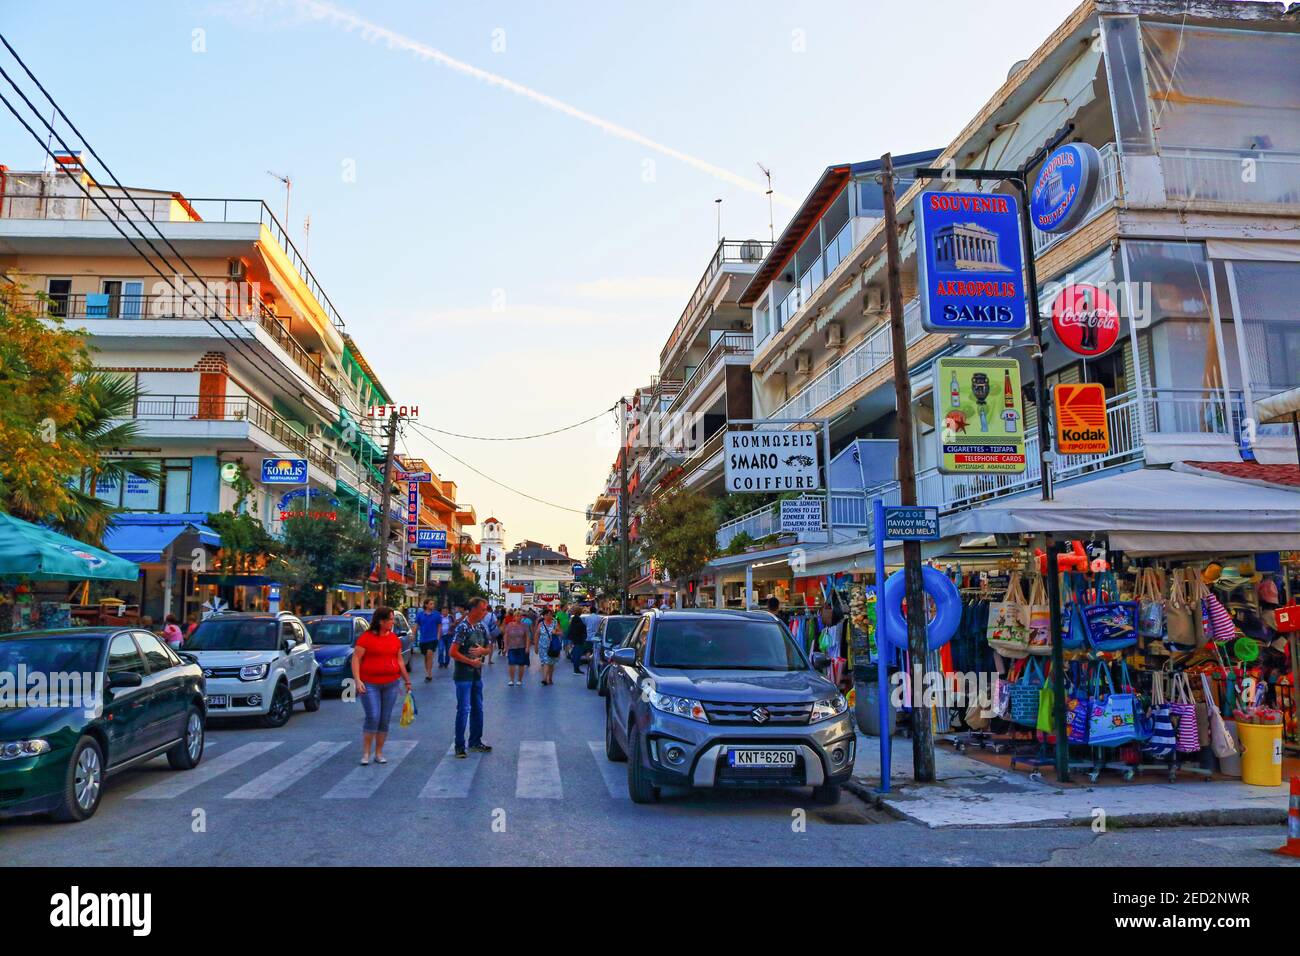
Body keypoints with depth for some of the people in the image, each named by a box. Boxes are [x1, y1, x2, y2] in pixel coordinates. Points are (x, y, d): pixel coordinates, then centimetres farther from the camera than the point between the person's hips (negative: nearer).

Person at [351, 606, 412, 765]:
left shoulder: (395, 639, 9)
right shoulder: (366, 637, -6)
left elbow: (400, 660, 16)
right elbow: (356, 659, -7)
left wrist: (407, 681, 16)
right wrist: (357, 680, -16)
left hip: (391, 684, 5)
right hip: (370, 684, -4)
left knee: (385, 720, 6)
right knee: (373, 717, -11)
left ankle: (379, 753, 17)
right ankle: (366, 754, 3)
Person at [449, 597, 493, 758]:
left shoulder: (481, 627, 8)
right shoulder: (463, 627, -15)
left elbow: (489, 649, 15)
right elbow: (453, 653, -20)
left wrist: (482, 650, -7)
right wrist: (472, 662, -14)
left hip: (477, 675, 8)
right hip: (463, 676, -8)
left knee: (477, 709, 13)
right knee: (464, 709, -4)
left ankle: (475, 742, 25)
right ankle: (460, 746, 5)